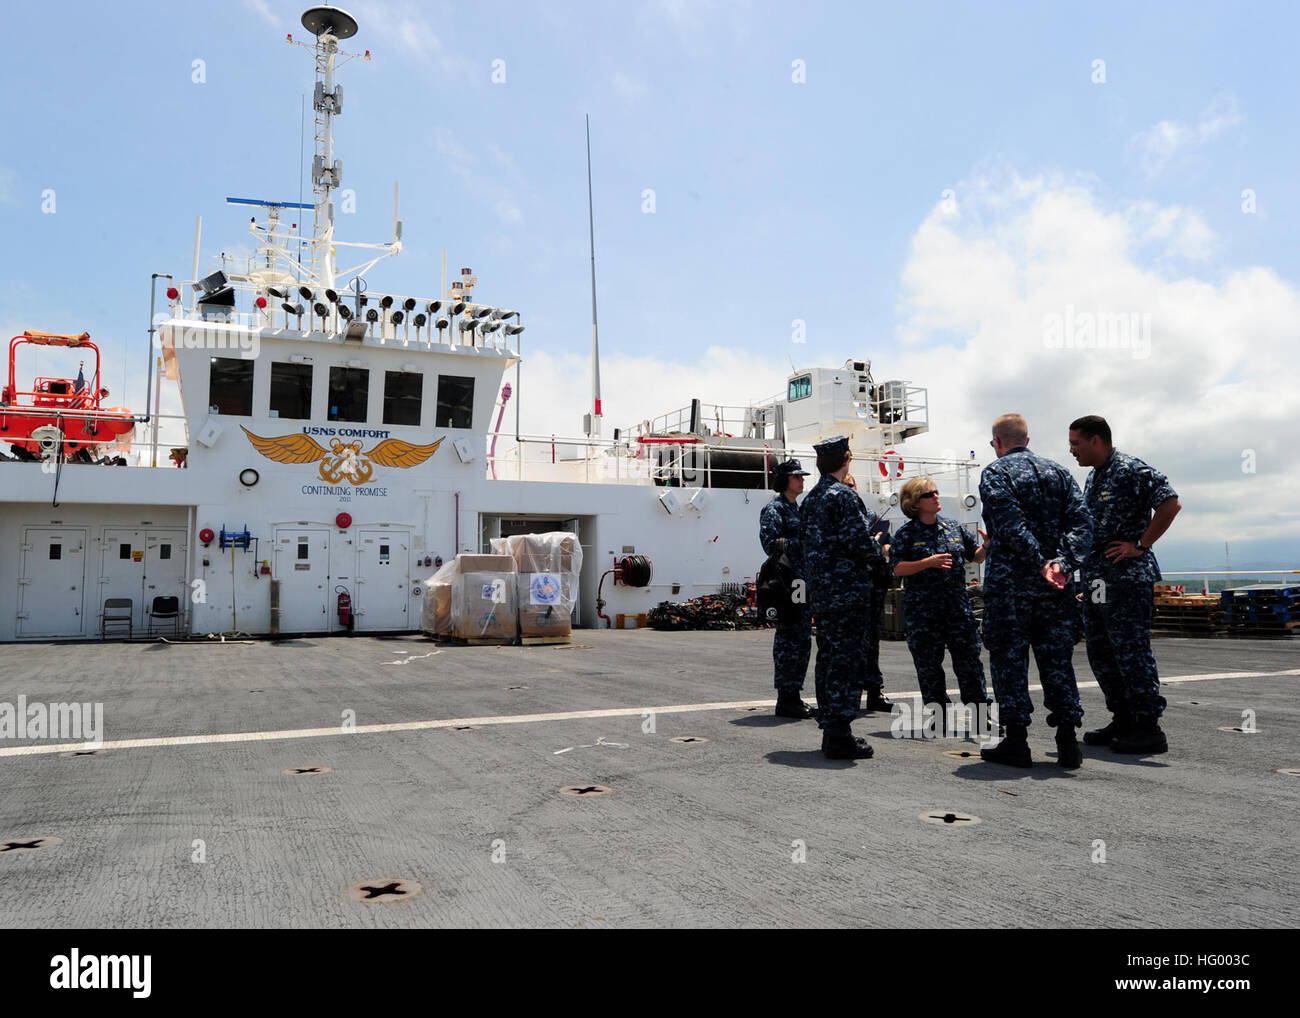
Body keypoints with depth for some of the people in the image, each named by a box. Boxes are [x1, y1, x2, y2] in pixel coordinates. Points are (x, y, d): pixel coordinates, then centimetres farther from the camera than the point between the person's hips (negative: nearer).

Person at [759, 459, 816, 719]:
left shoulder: (798, 509, 20)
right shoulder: (774, 509, -7)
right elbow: (770, 543, -18)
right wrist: (802, 542, -18)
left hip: (803, 583, 9)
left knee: (802, 641, 10)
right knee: (788, 640, -7)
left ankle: (794, 696, 18)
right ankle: (785, 699, 0)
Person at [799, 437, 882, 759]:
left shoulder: (809, 498, 13)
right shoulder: (844, 495, -12)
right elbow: (861, 544, -18)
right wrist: (877, 549, 2)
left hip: (820, 591, 8)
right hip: (847, 591, -8)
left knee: (827, 657, 13)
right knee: (846, 659, -5)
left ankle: (830, 730, 20)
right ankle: (840, 735, -3)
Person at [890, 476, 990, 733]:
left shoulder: (954, 527, 10)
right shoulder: (906, 533, -2)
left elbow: (974, 557, 18)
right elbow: (898, 569, -10)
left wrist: (986, 546, -3)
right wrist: (928, 562, -20)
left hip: (958, 605, 3)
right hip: (922, 610, -3)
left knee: (969, 660, 3)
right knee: (929, 665, 3)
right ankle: (939, 718, 15)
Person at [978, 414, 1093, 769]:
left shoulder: (995, 473, -3)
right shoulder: (1058, 471, 12)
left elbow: (1011, 525, -18)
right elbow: (1081, 521, 0)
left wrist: (1041, 563, -17)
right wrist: (1064, 563, -10)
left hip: (1010, 582, -5)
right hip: (1056, 585, 5)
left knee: (1009, 660, 3)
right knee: (1057, 658, 10)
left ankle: (1016, 742, 5)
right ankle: (1067, 741, 12)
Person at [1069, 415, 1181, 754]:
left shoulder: (1131, 469, -11)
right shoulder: (1093, 477, 17)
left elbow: (1171, 503, -20)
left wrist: (1141, 545, -18)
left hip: (1127, 576, -10)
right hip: (1095, 578, 10)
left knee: (1132, 650, -6)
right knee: (1100, 652, 12)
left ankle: (1149, 728, 2)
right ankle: (1123, 721, 22)